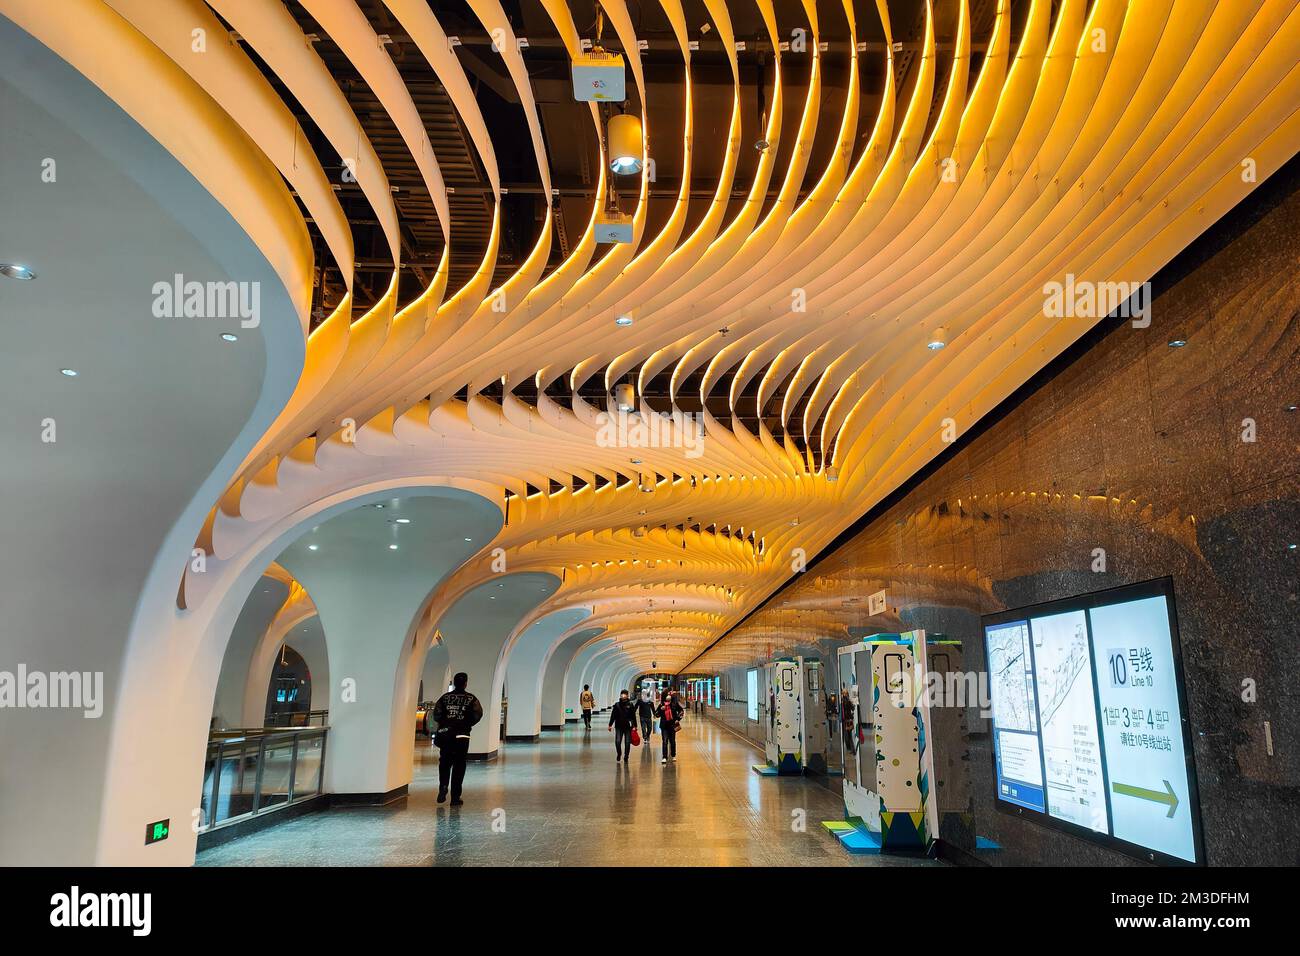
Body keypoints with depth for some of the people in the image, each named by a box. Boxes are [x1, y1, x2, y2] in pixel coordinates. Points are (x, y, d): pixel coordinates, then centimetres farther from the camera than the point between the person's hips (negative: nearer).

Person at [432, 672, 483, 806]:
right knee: (459, 766, 5)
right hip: (462, 736, -2)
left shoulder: (445, 697, 5)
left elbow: (436, 714, -3)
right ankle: (455, 797, 6)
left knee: (444, 763, 18)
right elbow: (478, 714, -11)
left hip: (445, 735, 2)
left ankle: (443, 786, -4)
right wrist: (467, 724, 6)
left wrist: (445, 723, 13)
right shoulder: (471, 698, 0)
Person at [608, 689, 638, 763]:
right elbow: (613, 716, 5)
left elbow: (633, 716, 1)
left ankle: (626, 757, 17)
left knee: (627, 742, 1)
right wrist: (610, 725, 1)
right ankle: (619, 754, 17)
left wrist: (634, 726, -2)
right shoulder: (617, 705, 1)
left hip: (628, 726, 0)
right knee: (617, 742, -8)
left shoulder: (630, 705, -1)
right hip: (619, 726, 0)